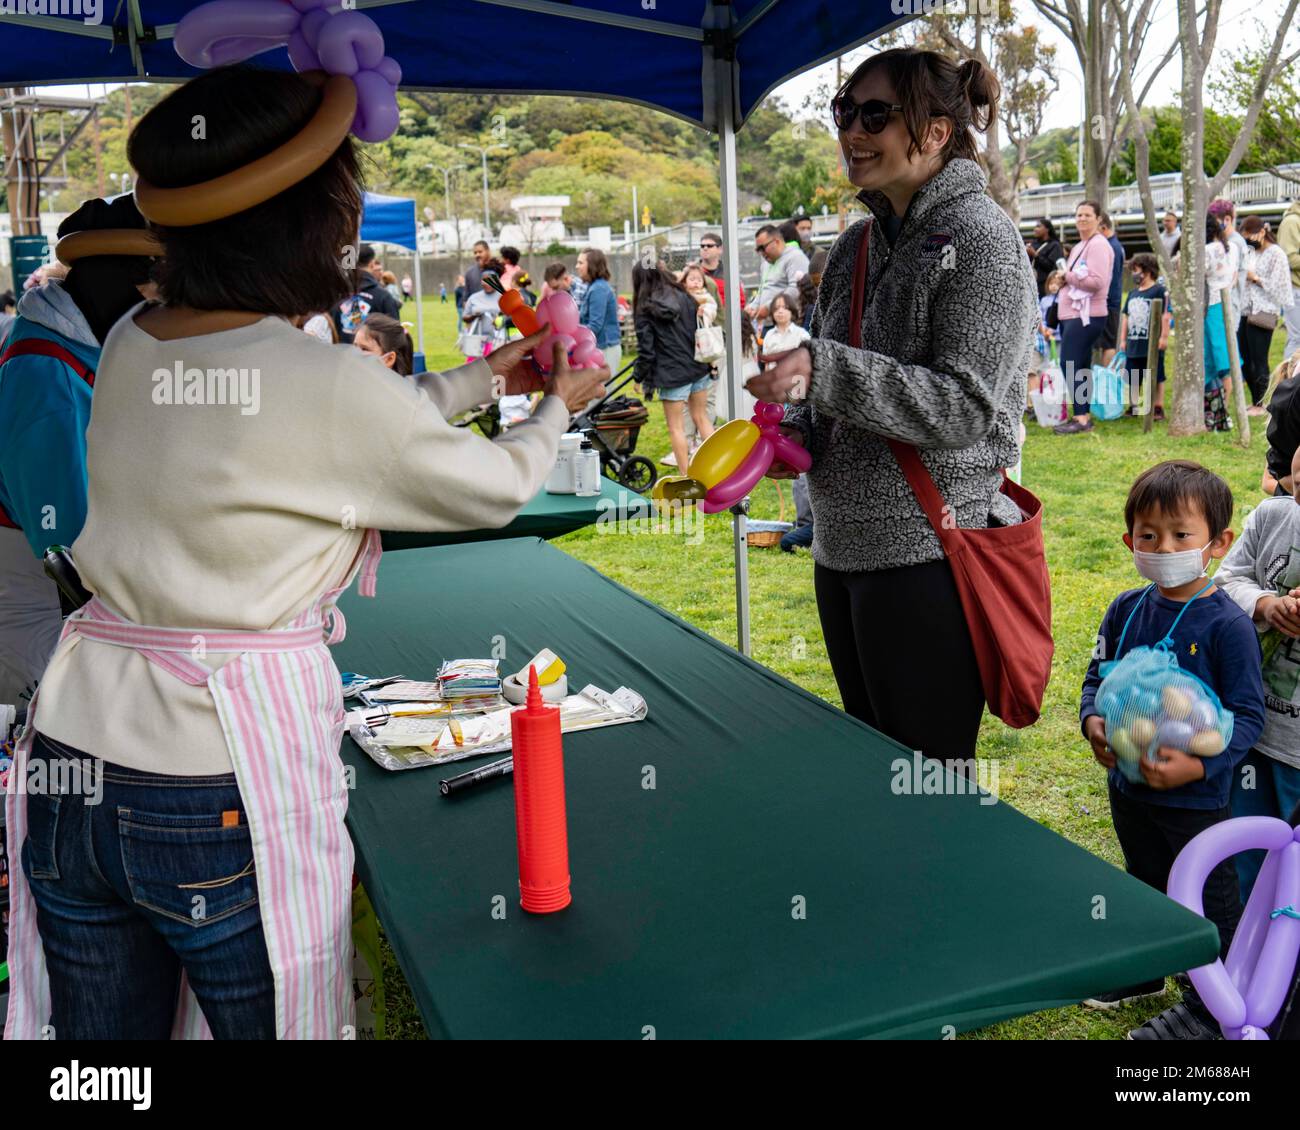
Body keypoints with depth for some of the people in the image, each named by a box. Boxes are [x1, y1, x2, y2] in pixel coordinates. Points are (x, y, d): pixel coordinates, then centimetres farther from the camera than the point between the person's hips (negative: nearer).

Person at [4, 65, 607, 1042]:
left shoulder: (129, 348, 3)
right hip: (223, 790, -6)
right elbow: (495, 492, -1)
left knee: (103, 1033, 20)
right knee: (282, 1022, 15)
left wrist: (481, 378, 23)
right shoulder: (329, 384, -18)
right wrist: (557, 408, 19)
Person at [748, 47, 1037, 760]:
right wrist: (792, 433, 0)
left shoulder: (979, 235, -10)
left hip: (928, 553, -8)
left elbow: (965, 405, -20)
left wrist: (821, 367, -26)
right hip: (843, 548, 8)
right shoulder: (857, 246, 12)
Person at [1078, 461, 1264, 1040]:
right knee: (1145, 884, 27)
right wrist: (1093, 722, -13)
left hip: (1197, 797, -6)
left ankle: (1207, 1011, 34)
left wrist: (1199, 765, -30)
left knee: (1210, 903, 14)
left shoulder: (1227, 624, -21)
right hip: (1129, 784, 6)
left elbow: (1247, 715, -18)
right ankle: (1141, 973, 50)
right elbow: (1097, 676, 7)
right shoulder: (1126, 610, -4)